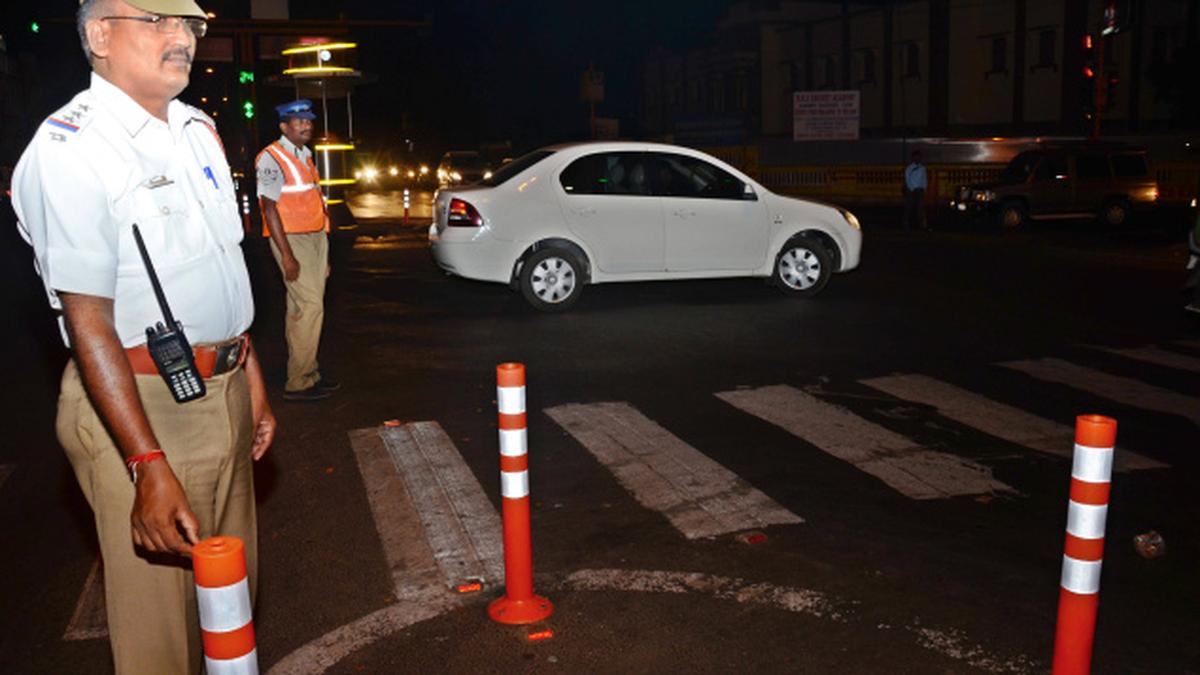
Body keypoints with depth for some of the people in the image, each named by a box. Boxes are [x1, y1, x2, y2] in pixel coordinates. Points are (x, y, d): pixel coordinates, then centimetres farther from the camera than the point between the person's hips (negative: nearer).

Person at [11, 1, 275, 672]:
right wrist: (147, 466, -25)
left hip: (225, 388, 8)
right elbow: (88, 321, -20)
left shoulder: (197, 129, 11)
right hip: (139, 404, -8)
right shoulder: (67, 150, -15)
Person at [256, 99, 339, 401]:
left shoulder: (304, 156, 17)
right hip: (292, 239, -9)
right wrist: (287, 255, -20)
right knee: (310, 307, -12)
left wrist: (322, 252, 18)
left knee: (303, 308, 12)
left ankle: (308, 374, 18)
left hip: (315, 237, 9)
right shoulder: (272, 158, -10)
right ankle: (299, 382, -7)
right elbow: (270, 208, -15)